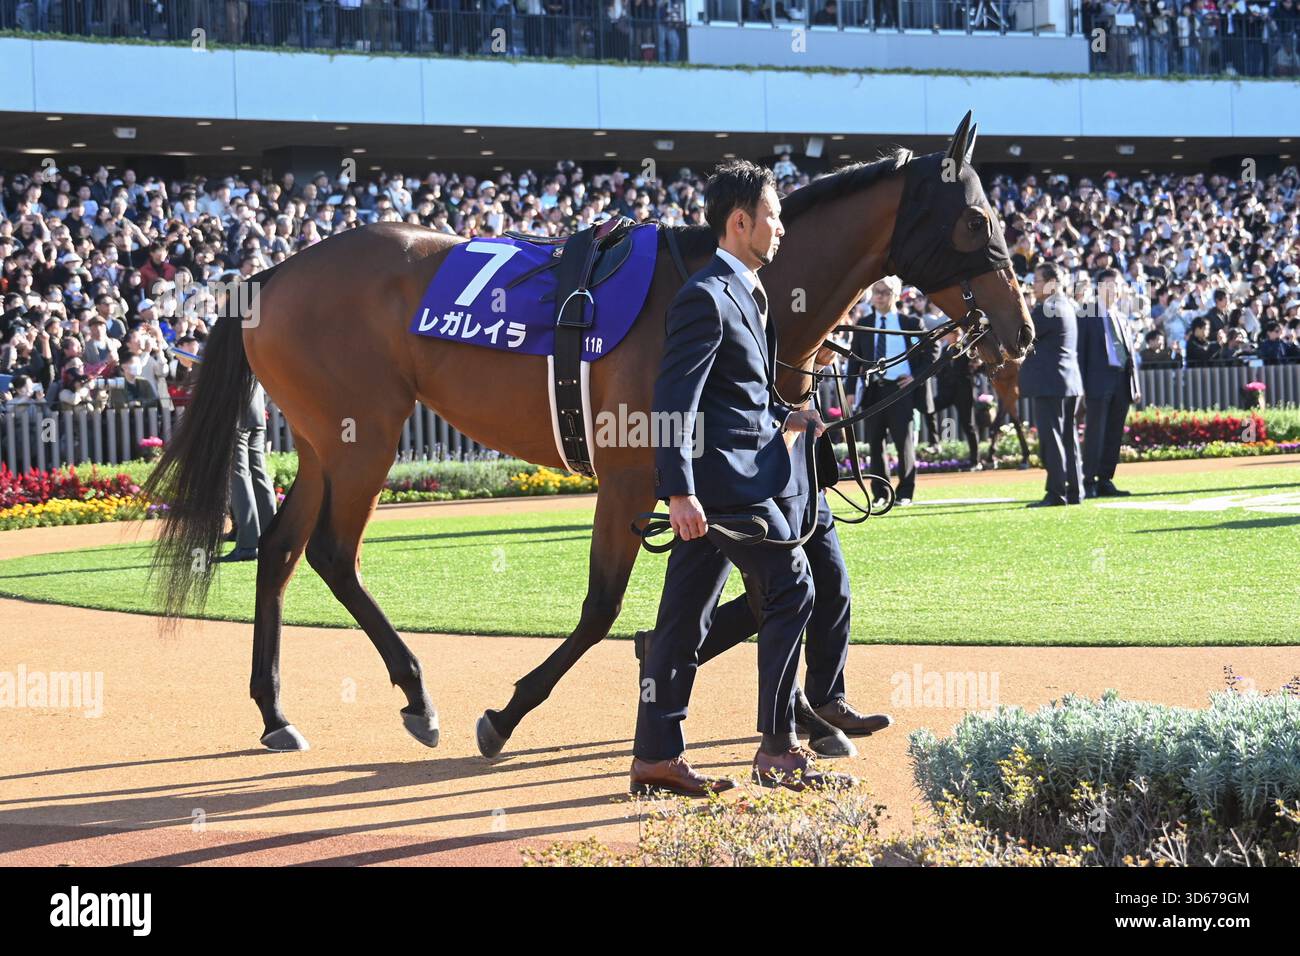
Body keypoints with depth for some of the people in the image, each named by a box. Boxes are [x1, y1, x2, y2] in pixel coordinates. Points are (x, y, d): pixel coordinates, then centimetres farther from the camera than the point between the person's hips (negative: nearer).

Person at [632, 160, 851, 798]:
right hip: (726, 480, -10)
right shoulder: (707, 296, -14)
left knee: (685, 614, 9)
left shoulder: (743, 292, 17)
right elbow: (676, 399, -20)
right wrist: (677, 491, -24)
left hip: (732, 479, 10)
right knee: (791, 589, -6)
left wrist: (785, 416, 18)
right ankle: (778, 749, -1)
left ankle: (657, 756, 13)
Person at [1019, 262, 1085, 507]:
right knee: (1068, 439, 11)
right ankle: (1074, 491, 14)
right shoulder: (1065, 306, 16)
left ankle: (1056, 494, -8)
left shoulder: (1048, 309, -14)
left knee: (1051, 439, -7)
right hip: (1068, 382, 10)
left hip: (1049, 383, -10)